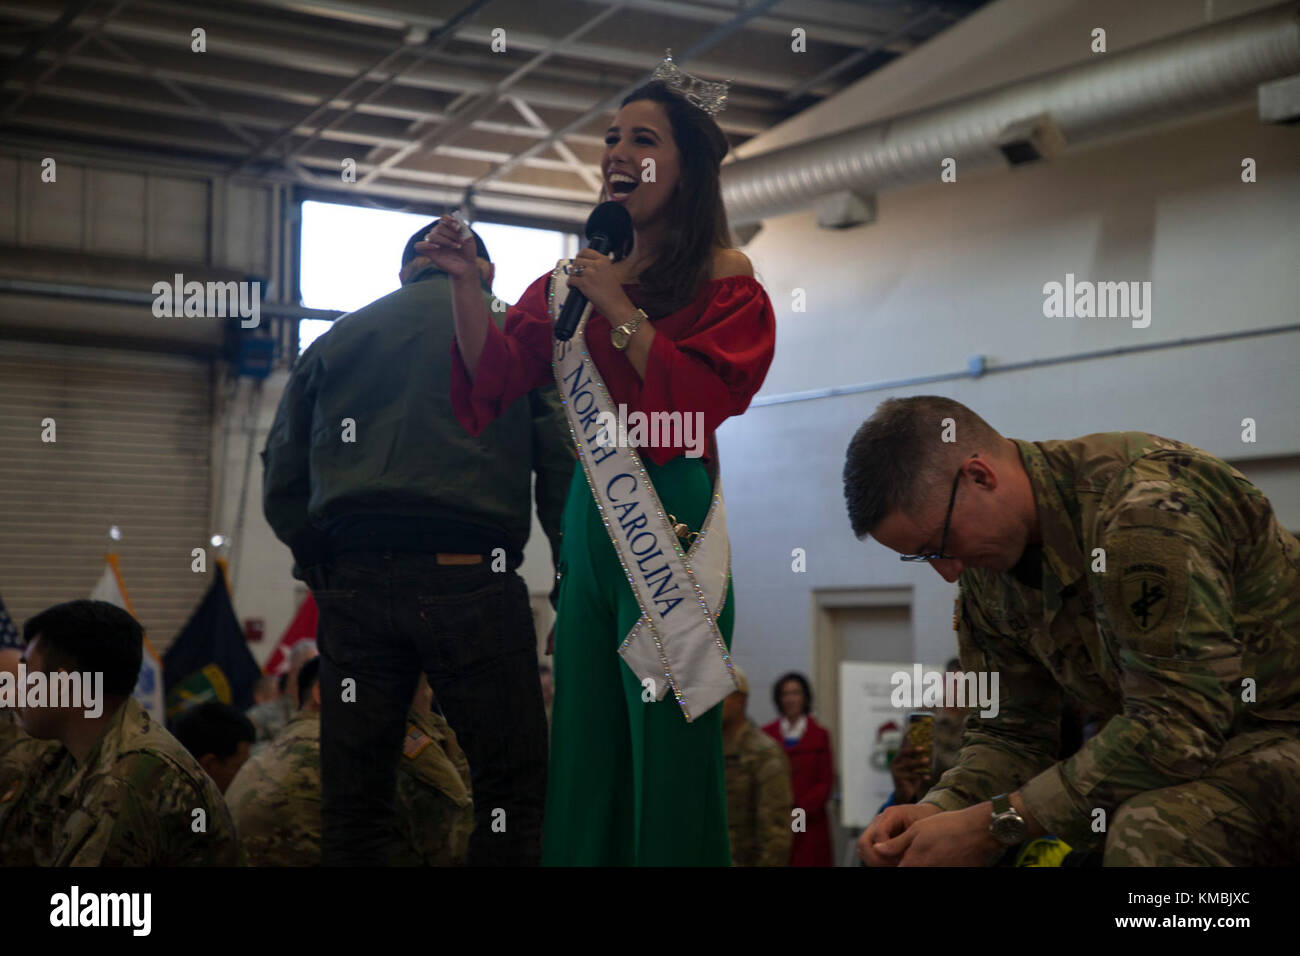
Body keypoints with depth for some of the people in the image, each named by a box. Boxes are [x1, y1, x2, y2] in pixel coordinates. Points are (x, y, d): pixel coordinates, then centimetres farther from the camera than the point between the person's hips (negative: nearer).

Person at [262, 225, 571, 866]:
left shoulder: (336, 339, 21)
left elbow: (282, 486, 16)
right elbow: (565, 463, 1)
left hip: (351, 584, 4)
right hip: (465, 576, -3)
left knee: (354, 808, 7)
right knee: (515, 788, 3)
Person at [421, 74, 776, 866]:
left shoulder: (725, 282, 2)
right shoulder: (575, 280, 16)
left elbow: (707, 399, -12)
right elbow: (499, 376, 6)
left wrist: (622, 313, -13)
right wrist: (467, 283, -7)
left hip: (675, 517, -5)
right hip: (592, 513, 5)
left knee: (669, 740, -4)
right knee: (586, 739, 8)